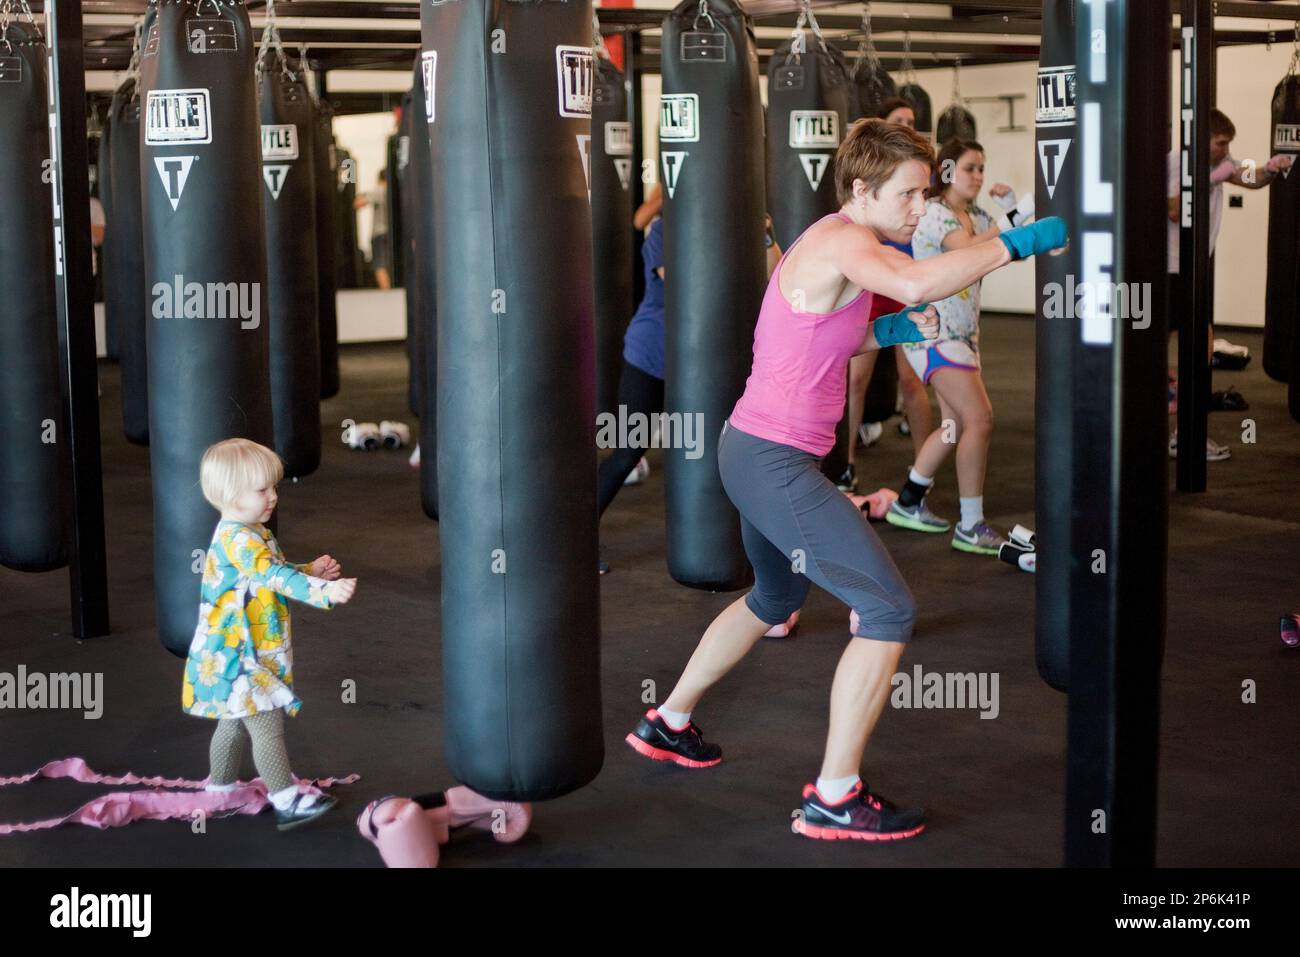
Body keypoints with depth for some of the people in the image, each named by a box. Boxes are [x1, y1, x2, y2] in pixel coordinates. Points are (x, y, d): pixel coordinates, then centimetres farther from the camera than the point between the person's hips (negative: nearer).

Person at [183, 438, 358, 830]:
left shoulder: (255, 533, 10)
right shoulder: (236, 540, -24)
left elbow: (276, 576, 21)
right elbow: (276, 577, -37)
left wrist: (311, 572, 5)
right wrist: (326, 591, -46)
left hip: (254, 653, 11)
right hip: (236, 655, -11)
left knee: (235, 721, 20)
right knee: (267, 723, -10)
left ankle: (220, 792, 32)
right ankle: (286, 801, -8)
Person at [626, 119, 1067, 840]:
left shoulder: (834, 240, 14)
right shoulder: (841, 241, -18)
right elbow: (916, 283, -39)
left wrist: (889, 330, 5)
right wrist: (1014, 243, -29)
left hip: (754, 453, 11)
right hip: (775, 463, -11)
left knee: (776, 598, 31)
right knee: (889, 612, -10)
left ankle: (667, 725, 44)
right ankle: (834, 800, -3)